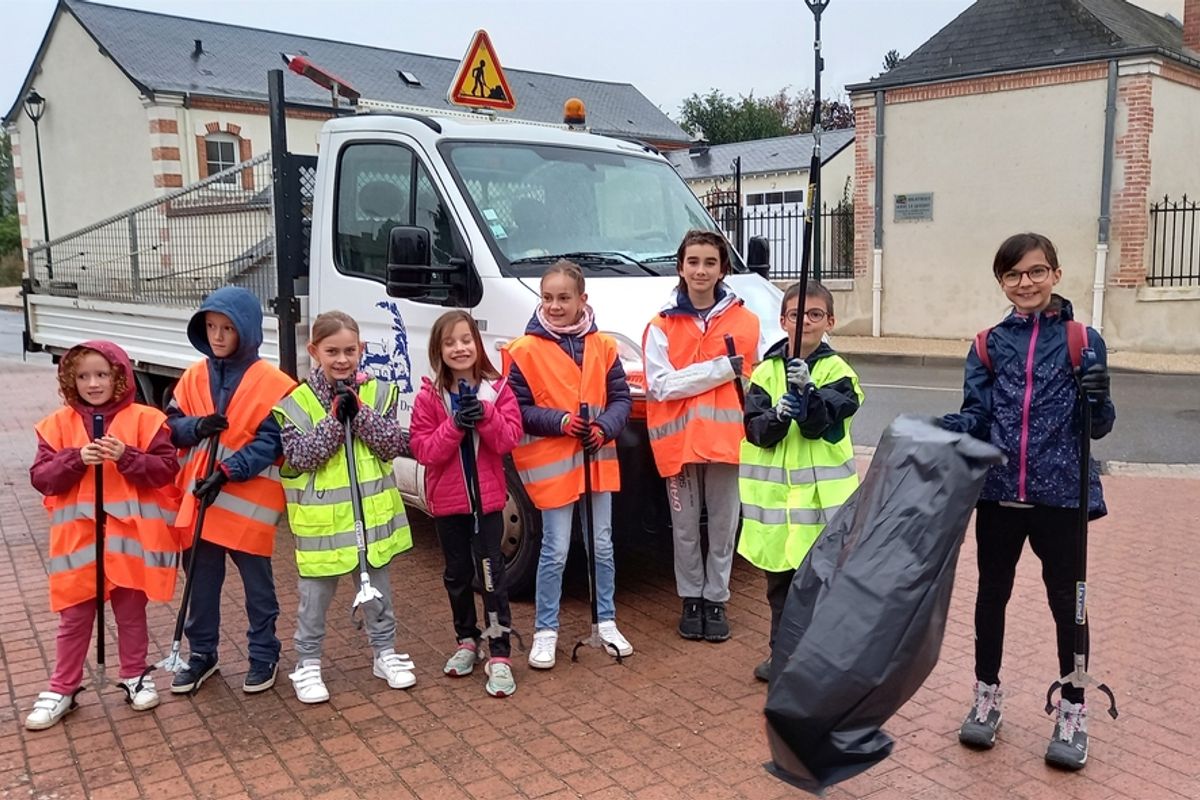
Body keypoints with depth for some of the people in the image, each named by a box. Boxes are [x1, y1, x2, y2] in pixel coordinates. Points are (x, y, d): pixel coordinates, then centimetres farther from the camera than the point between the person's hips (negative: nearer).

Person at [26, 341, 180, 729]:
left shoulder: (144, 419, -4)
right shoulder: (58, 425, 2)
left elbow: (167, 468, -8)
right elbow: (41, 477, -2)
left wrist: (126, 457, -22)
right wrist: (77, 459, -18)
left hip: (130, 536, -1)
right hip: (78, 538, 1)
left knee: (131, 612, 14)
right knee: (74, 618, 11)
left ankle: (135, 676, 31)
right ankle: (62, 690, 25)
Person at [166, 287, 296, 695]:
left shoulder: (271, 382, -10)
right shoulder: (194, 376, 5)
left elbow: (269, 442, -13)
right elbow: (172, 425, 8)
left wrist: (227, 472, -21)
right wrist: (197, 427, -14)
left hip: (248, 499, -4)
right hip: (198, 497, 5)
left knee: (257, 582, 9)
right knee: (201, 581, 15)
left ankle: (263, 655, 25)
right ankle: (201, 653, 32)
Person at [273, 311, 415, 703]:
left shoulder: (378, 392, -1)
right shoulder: (296, 401, -7)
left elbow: (394, 445, -7)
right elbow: (300, 457, -15)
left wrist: (359, 412, -18)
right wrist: (334, 418, -22)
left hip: (372, 511, 2)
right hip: (321, 518, -2)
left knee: (377, 589, 18)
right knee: (315, 596, 11)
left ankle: (385, 653, 34)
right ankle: (308, 664, 27)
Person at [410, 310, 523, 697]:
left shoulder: (497, 389, -3)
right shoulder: (429, 396, -4)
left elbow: (509, 439, -9)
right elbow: (421, 449, -10)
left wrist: (484, 415, -25)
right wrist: (455, 425, -24)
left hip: (487, 496, -1)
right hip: (447, 499, 2)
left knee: (492, 572, -1)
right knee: (458, 574, 14)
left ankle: (499, 655, 5)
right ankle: (467, 641, 32)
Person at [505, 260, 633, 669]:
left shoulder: (603, 346, 3)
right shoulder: (525, 351, -7)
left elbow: (621, 398, 4)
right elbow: (516, 409, -6)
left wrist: (604, 427, -15)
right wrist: (559, 421, -19)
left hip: (597, 461, 4)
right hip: (551, 464, -4)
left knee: (602, 545, 14)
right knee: (555, 551, 1)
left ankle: (606, 623, 29)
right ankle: (545, 632, 16)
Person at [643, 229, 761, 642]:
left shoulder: (745, 322, 4)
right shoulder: (662, 326, 0)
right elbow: (660, 386, -10)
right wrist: (723, 368, -15)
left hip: (726, 438, 1)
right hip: (679, 440, 0)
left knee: (723, 524, 8)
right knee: (686, 527, 9)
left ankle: (716, 599, 23)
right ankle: (691, 599, 24)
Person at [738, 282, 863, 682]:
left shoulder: (837, 371, 0)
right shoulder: (765, 371, 5)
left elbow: (821, 425, -12)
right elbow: (754, 429, -3)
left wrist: (807, 391, -28)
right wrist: (777, 415, -22)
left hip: (823, 492, -2)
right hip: (775, 492, 2)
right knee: (780, 578, 12)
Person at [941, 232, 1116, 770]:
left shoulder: (1083, 341, -2)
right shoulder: (989, 345, 3)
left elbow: (1097, 427, -2)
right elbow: (976, 418, 0)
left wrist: (1097, 399, -23)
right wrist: (935, 429, -18)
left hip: (1060, 494, -2)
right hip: (998, 493, 2)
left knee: (1066, 601, 9)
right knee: (992, 593, 14)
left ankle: (1073, 712, 28)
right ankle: (986, 696, 32)